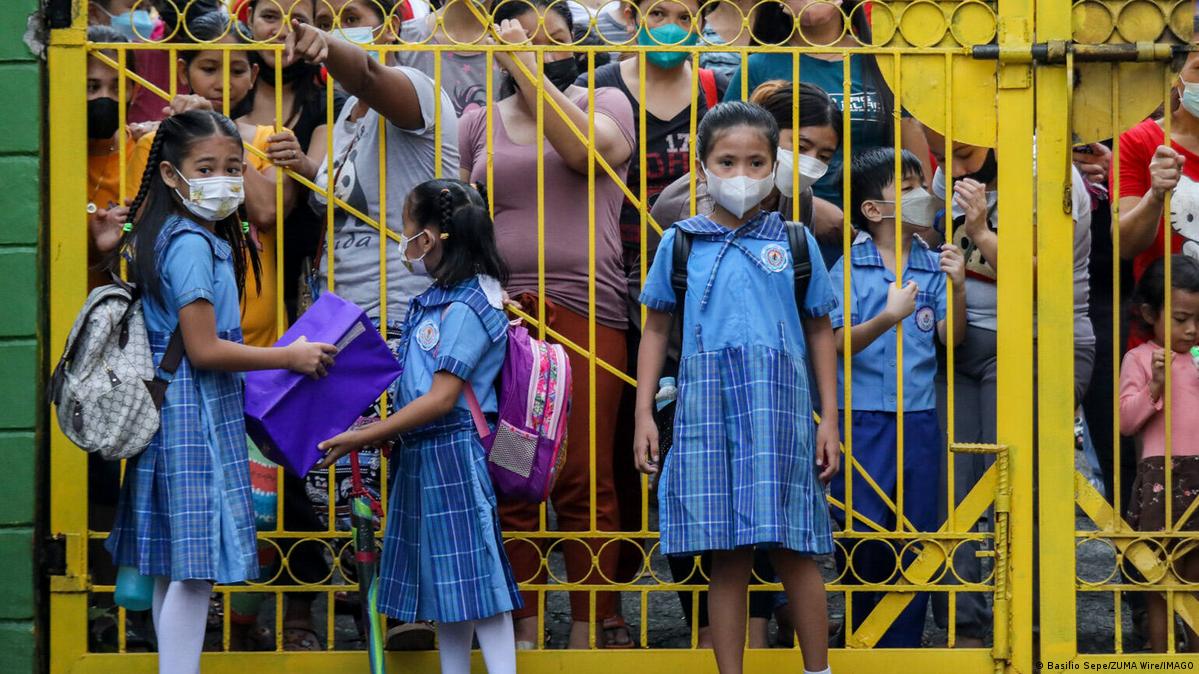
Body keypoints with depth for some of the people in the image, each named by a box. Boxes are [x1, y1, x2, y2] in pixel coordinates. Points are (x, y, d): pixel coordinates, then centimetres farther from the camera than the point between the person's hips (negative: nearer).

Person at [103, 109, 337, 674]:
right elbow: (204, 350, -20)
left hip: (177, 411, 10)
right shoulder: (192, 245, -17)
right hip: (196, 414, -10)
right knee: (195, 568, -8)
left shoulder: (165, 238, 13)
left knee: (176, 570, 13)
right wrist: (291, 358, -13)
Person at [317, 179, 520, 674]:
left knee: (474, 575, -8)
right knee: (444, 579, 13)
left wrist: (365, 437, -19)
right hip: (422, 454, 9)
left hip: (453, 452, -9)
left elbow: (440, 400, -20)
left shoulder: (466, 309, -16)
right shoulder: (436, 300, 12)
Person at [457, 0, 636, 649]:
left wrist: (525, 67, -11)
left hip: (587, 313, -2)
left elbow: (584, 147, -12)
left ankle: (591, 631, 2)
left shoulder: (605, 103, 11)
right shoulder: (477, 123, 16)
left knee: (586, 483, -4)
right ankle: (524, 630, 7)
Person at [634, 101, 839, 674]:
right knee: (726, 556, 2)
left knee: (792, 551, -2)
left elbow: (819, 333, 13)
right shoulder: (680, 244, 8)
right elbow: (656, 331, 13)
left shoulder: (796, 243, 8)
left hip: (779, 407, 0)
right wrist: (644, 414, 7)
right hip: (707, 409, 0)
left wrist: (830, 419, 9)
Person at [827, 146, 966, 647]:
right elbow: (838, 345, -10)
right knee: (862, 540, 0)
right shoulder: (849, 267, -3)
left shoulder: (934, 264, 5)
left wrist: (958, 290, -16)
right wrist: (888, 316, -25)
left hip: (919, 418, 3)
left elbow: (951, 338, 0)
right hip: (863, 418, -3)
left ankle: (904, 645, 14)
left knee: (916, 537, 6)